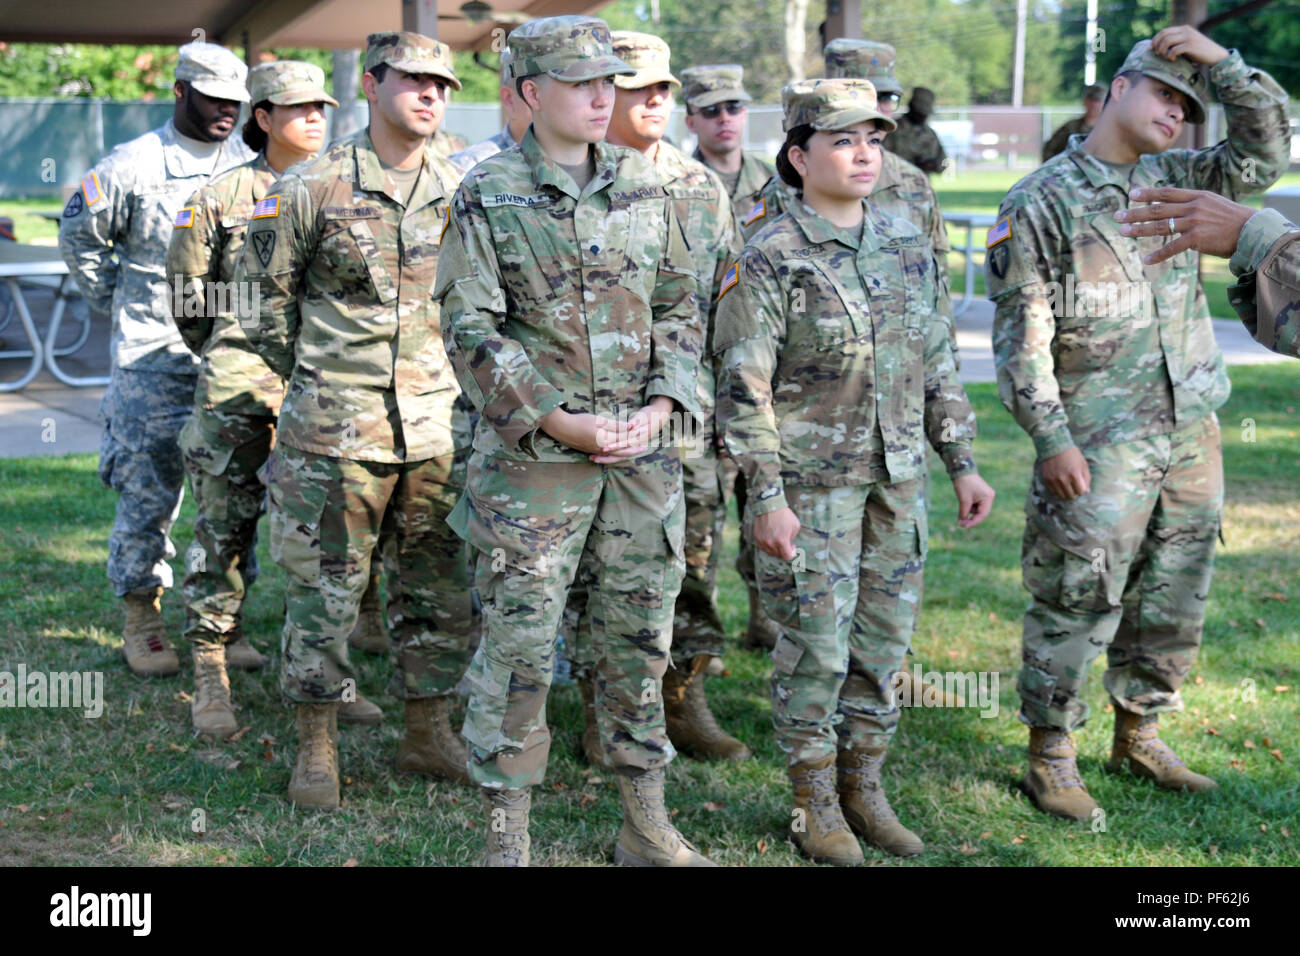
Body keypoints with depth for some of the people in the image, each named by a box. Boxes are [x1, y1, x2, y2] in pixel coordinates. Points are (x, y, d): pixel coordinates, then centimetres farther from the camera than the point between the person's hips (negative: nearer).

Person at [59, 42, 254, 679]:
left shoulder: (251, 167, 9)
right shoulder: (133, 165, -3)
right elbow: (79, 233, 5)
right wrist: (121, 303, 5)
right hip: (153, 359, -4)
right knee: (149, 494, 0)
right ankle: (142, 622, 12)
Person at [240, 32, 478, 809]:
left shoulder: (458, 192, 7)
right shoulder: (312, 188, -5)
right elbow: (266, 293, 4)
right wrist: (313, 377, 9)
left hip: (438, 422, 4)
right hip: (337, 426, -4)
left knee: (444, 590, 9)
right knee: (326, 591, 1)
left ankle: (429, 736, 24)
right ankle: (318, 749, 14)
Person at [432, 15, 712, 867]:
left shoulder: (644, 187, 9)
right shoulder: (488, 197, -4)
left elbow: (680, 306, 12)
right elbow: (471, 330, -9)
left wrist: (662, 405, -4)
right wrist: (559, 421, -15)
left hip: (642, 452, 4)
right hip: (533, 457, -4)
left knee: (640, 636, 11)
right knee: (520, 643, 0)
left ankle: (648, 827, 23)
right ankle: (507, 835, 12)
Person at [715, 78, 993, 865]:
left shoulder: (909, 248, 8)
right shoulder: (771, 260, -10)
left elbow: (938, 365, 14)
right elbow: (744, 386, -12)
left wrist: (962, 462, 11)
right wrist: (767, 496, -15)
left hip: (898, 476, 6)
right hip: (811, 480, -5)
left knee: (886, 636, 10)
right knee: (816, 642, -1)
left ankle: (865, 784, 24)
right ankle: (815, 801, 14)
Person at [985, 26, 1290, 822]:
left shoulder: (1174, 181, 12)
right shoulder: (1041, 202, -6)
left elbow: (1266, 153, 6)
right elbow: (1021, 336, -10)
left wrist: (1224, 62, -3)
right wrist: (1052, 439, -16)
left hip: (1191, 434, 7)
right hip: (1099, 446, -6)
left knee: (1173, 604, 14)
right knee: (1079, 606, -3)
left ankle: (1140, 736, 30)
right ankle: (1050, 760, 10)